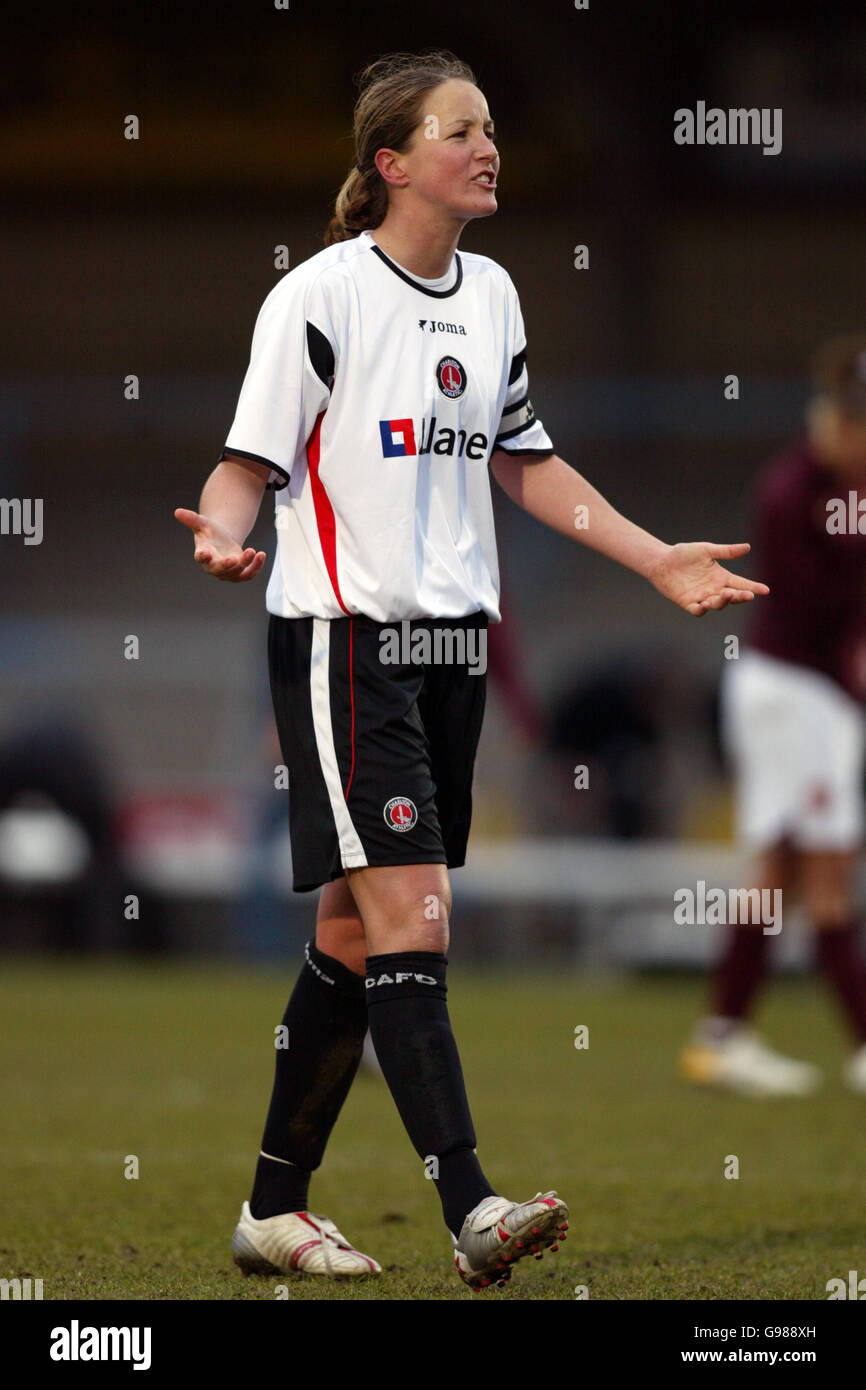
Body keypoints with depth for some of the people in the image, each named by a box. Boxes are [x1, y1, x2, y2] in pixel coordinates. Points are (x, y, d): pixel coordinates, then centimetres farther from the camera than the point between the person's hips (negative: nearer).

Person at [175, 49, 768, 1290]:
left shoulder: (490, 294, 11)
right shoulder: (322, 296, -10)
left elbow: (525, 463, 22)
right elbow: (248, 463, -8)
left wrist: (656, 559, 18)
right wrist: (225, 535, -30)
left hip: (452, 646, 7)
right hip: (341, 640, -7)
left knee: (356, 934, 10)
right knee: (412, 919, -16)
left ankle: (277, 1207, 18)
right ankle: (471, 1210, -21)